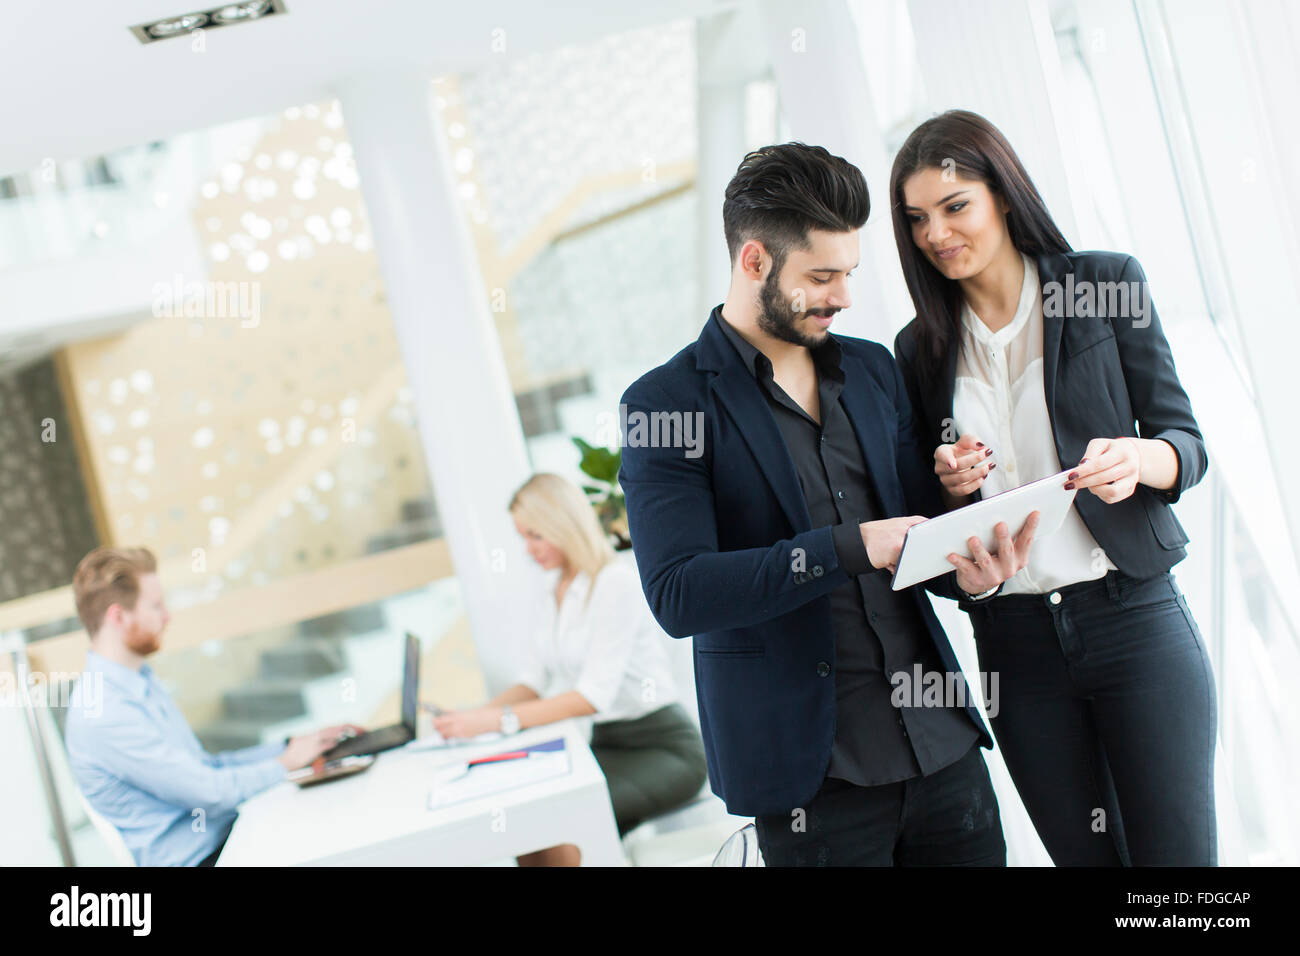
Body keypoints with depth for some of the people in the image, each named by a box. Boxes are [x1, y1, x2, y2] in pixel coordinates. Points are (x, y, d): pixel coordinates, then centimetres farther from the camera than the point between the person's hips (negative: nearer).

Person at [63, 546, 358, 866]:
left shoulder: (140, 681, 11)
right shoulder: (103, 714, -20)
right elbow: (209, 792, -19)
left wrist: (291, 746, 8)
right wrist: (286, 763, -5)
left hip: (225, 831, 9)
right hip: (192, 858, -9)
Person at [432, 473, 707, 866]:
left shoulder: (617, 583, -17)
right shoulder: (549, 598, 11)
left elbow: (595, 694, -24)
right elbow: (532, 683, 8)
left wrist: (499, 720, -30)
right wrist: (475, 716, -11)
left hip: (665, 747, -7)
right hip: (608, 742, 7)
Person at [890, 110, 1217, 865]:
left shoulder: (1108, 285, 0)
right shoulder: (922, 348, 8)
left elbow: (1188, 445, 0)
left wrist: (1135, 457, -22)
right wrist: (952, 484, -9)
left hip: (1132, 613, -2)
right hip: (1013, 637, 3)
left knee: (1176, 851, -1)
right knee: (1086, 854, 11)